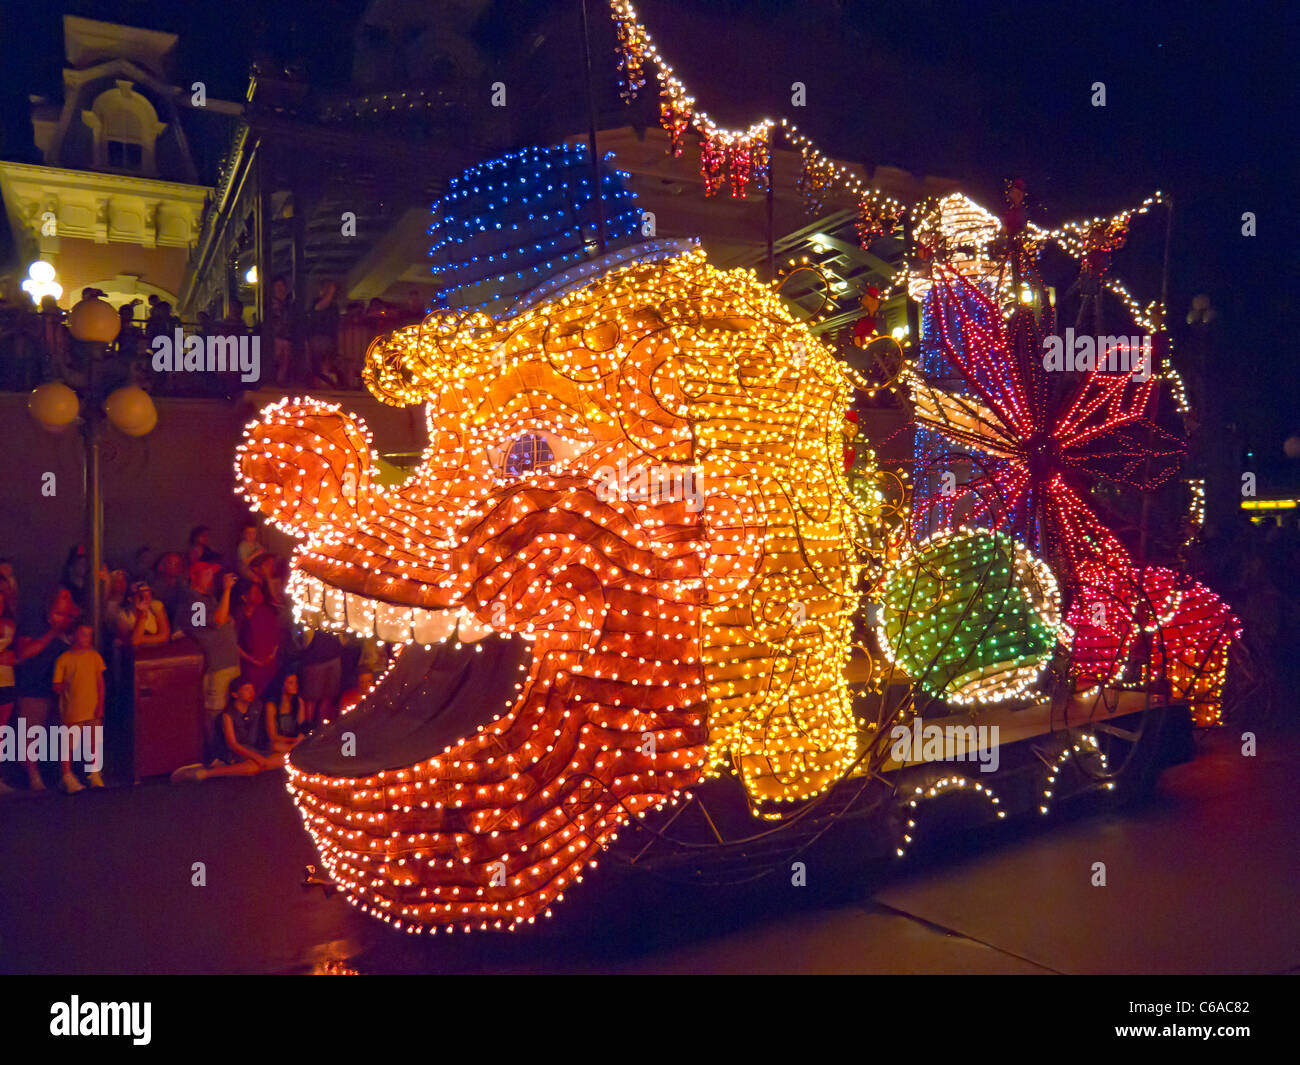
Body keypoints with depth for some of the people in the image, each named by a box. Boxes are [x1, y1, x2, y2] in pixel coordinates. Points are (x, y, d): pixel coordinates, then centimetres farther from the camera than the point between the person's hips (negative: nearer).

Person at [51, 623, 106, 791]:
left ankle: (94, 775, 17)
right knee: (69, 743, 0)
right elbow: (57, 686, 2)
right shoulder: (63, 659, -1)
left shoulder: (94, 656, 6)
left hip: (93, 709, 2)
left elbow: (100, 682, 6)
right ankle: (67, 776, 13)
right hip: (71, 711, -2)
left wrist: (100, 704, 0)